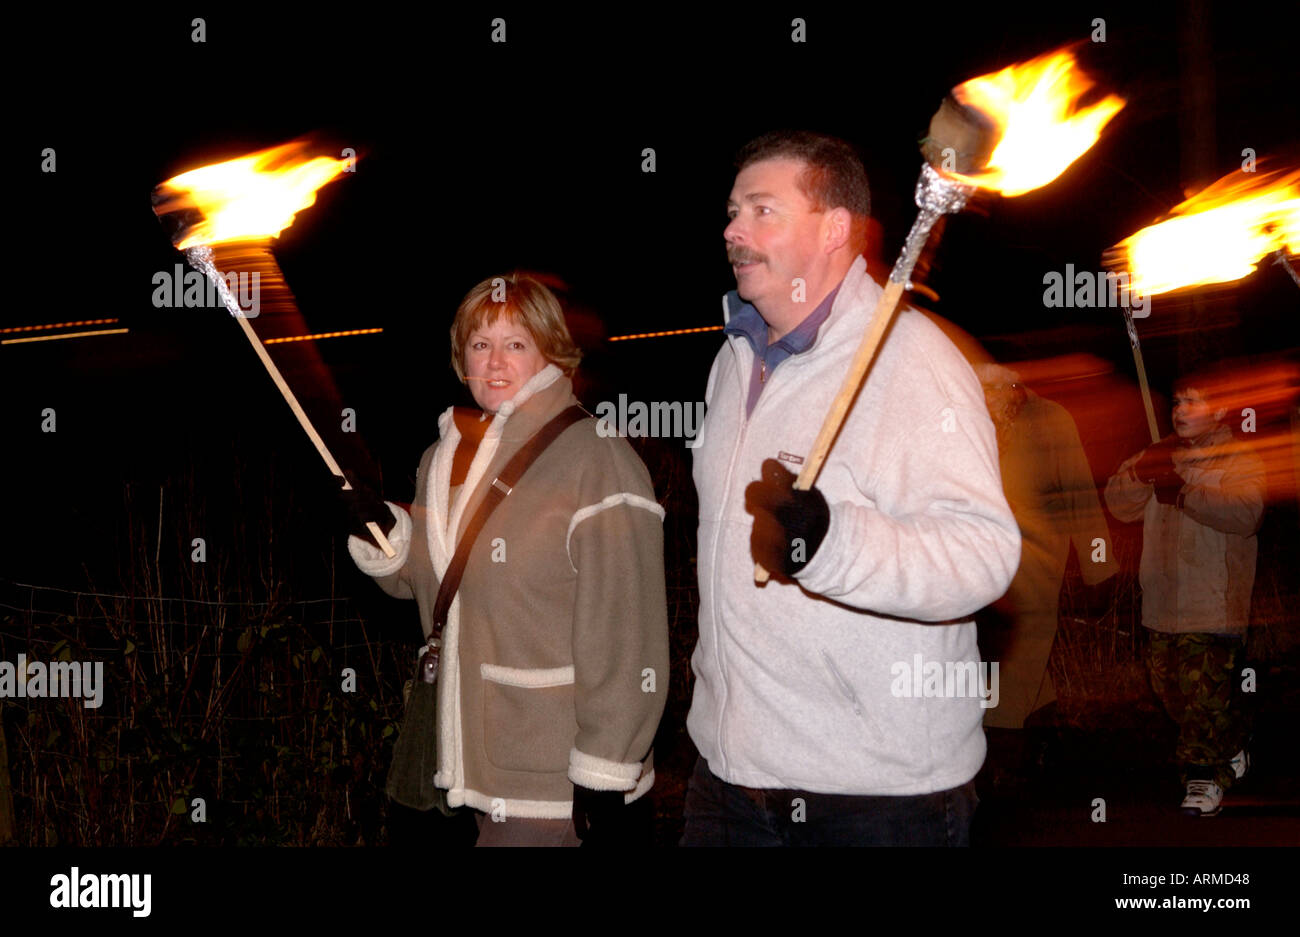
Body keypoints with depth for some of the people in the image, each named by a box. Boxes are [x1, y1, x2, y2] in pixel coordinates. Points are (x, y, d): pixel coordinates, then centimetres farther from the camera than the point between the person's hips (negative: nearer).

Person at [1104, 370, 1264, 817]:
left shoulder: (1240, 461, -2)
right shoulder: (1160, 456, 15)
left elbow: (1244, 512, -22)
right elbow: (1118, 503, 5)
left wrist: (1184, 494, -29)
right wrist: (1141, 472, -14)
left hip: (1213, 607, -6)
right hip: (1161, 604, 6)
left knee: (1205, 693, -9)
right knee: (1169, 689, 12)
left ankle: (1205, 777, 2)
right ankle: (1233, 751, 31)